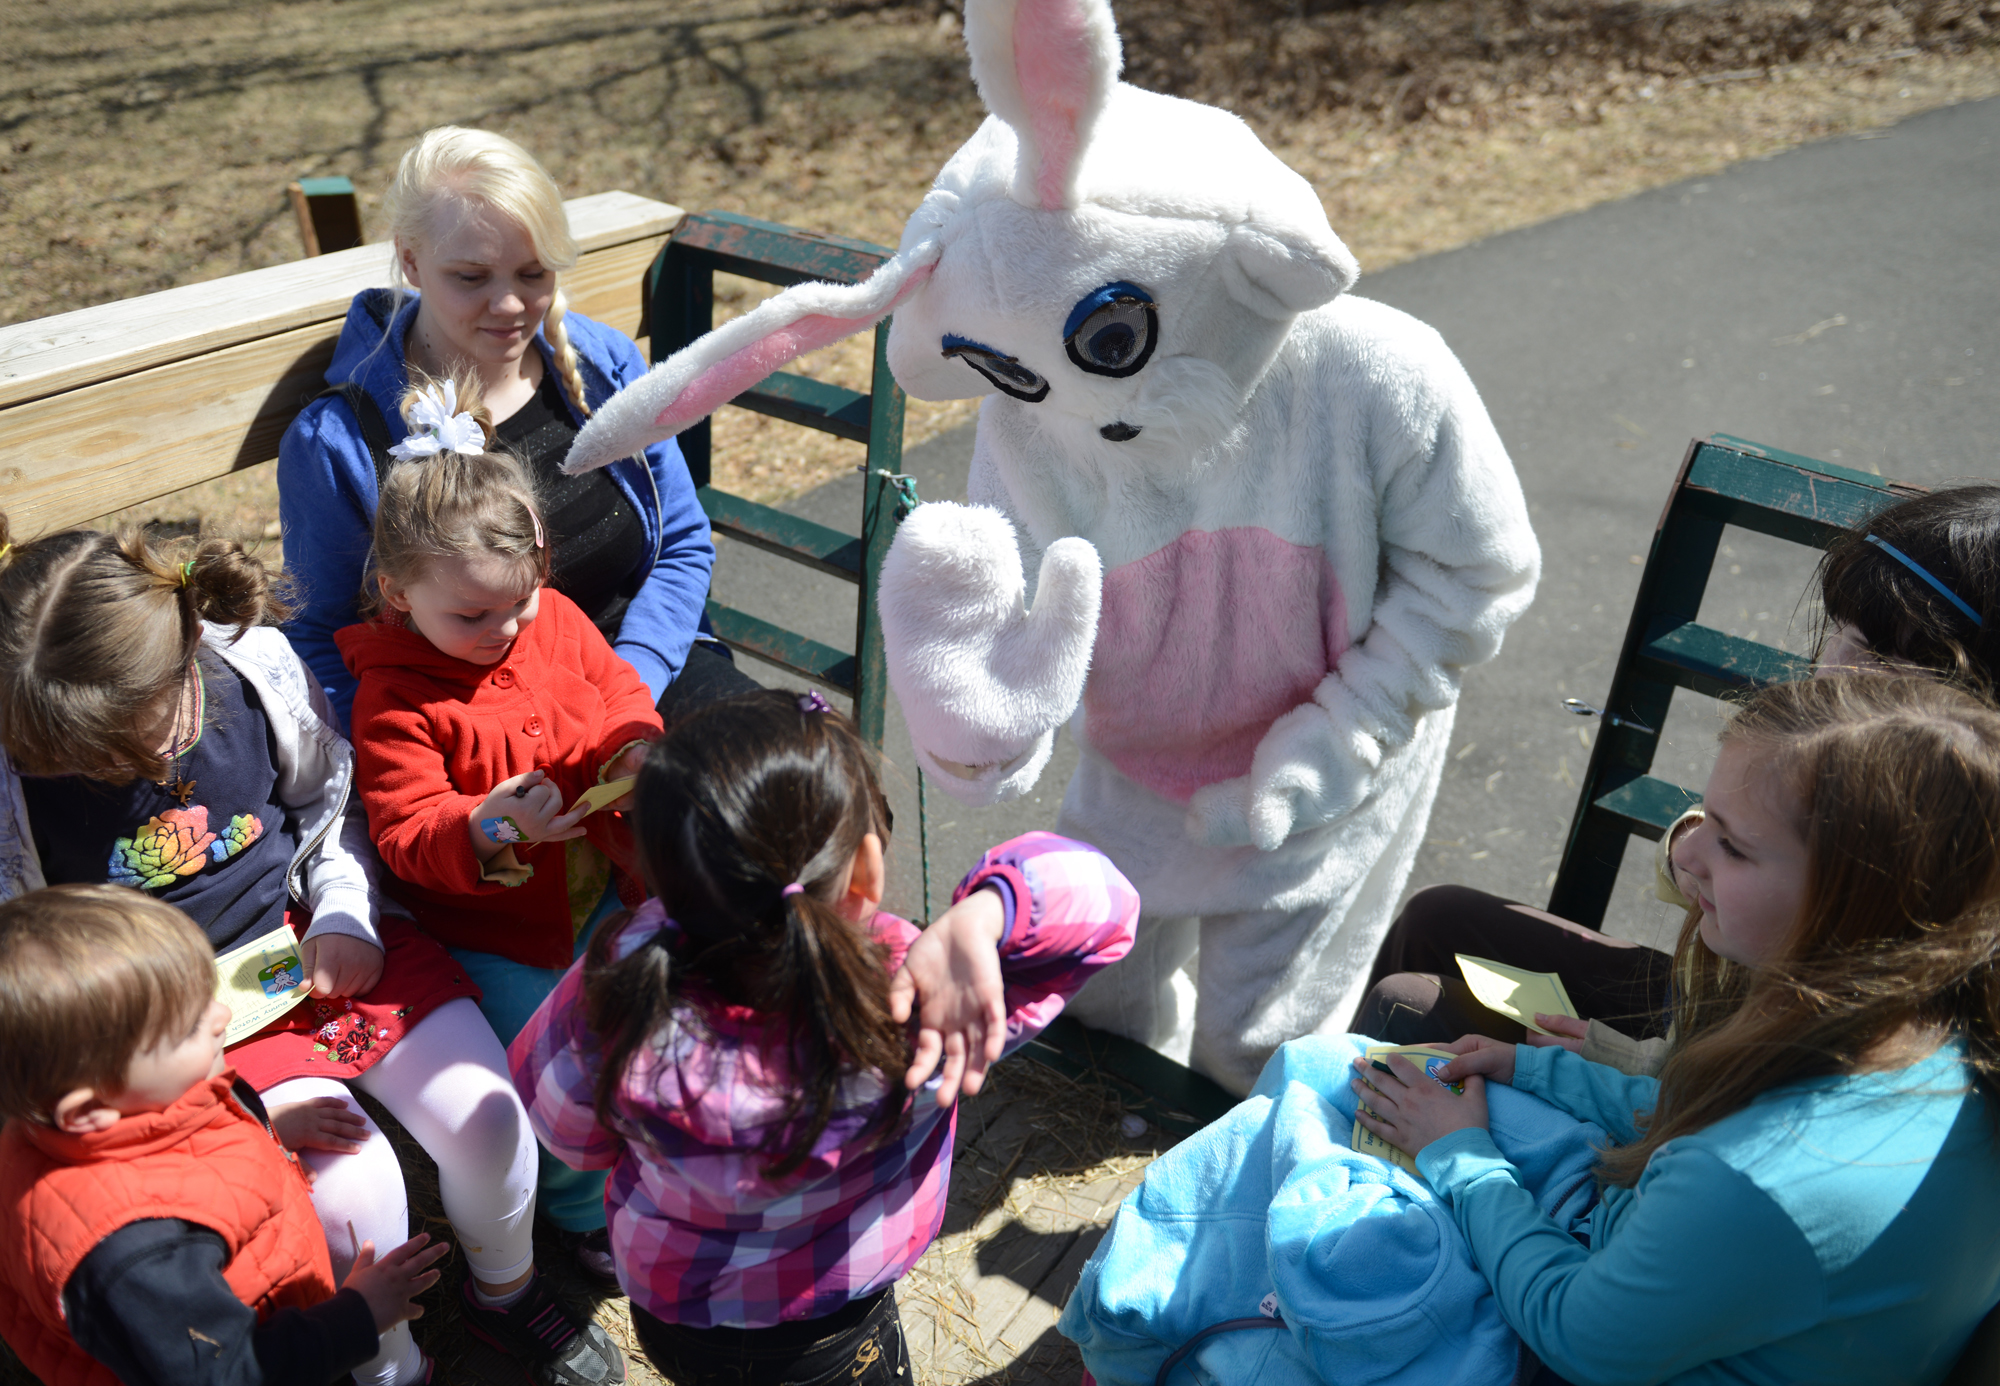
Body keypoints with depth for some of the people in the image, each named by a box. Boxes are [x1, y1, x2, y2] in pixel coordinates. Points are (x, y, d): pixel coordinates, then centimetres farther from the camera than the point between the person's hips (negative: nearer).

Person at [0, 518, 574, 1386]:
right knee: (349, 1184, -22)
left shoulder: (257, 668, -14)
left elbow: (333, 801, 8)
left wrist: (346, 919, -7)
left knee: (488, 1126, -11)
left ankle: (508, 1296, 25)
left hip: (311, 940, 3)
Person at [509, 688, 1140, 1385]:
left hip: (664, 1316, 3)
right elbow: (1100, 892, -28)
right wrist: (976, 920, -46)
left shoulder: (624, 979, -33)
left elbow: (561, 1120, -10)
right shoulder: (922, 1015, -39)